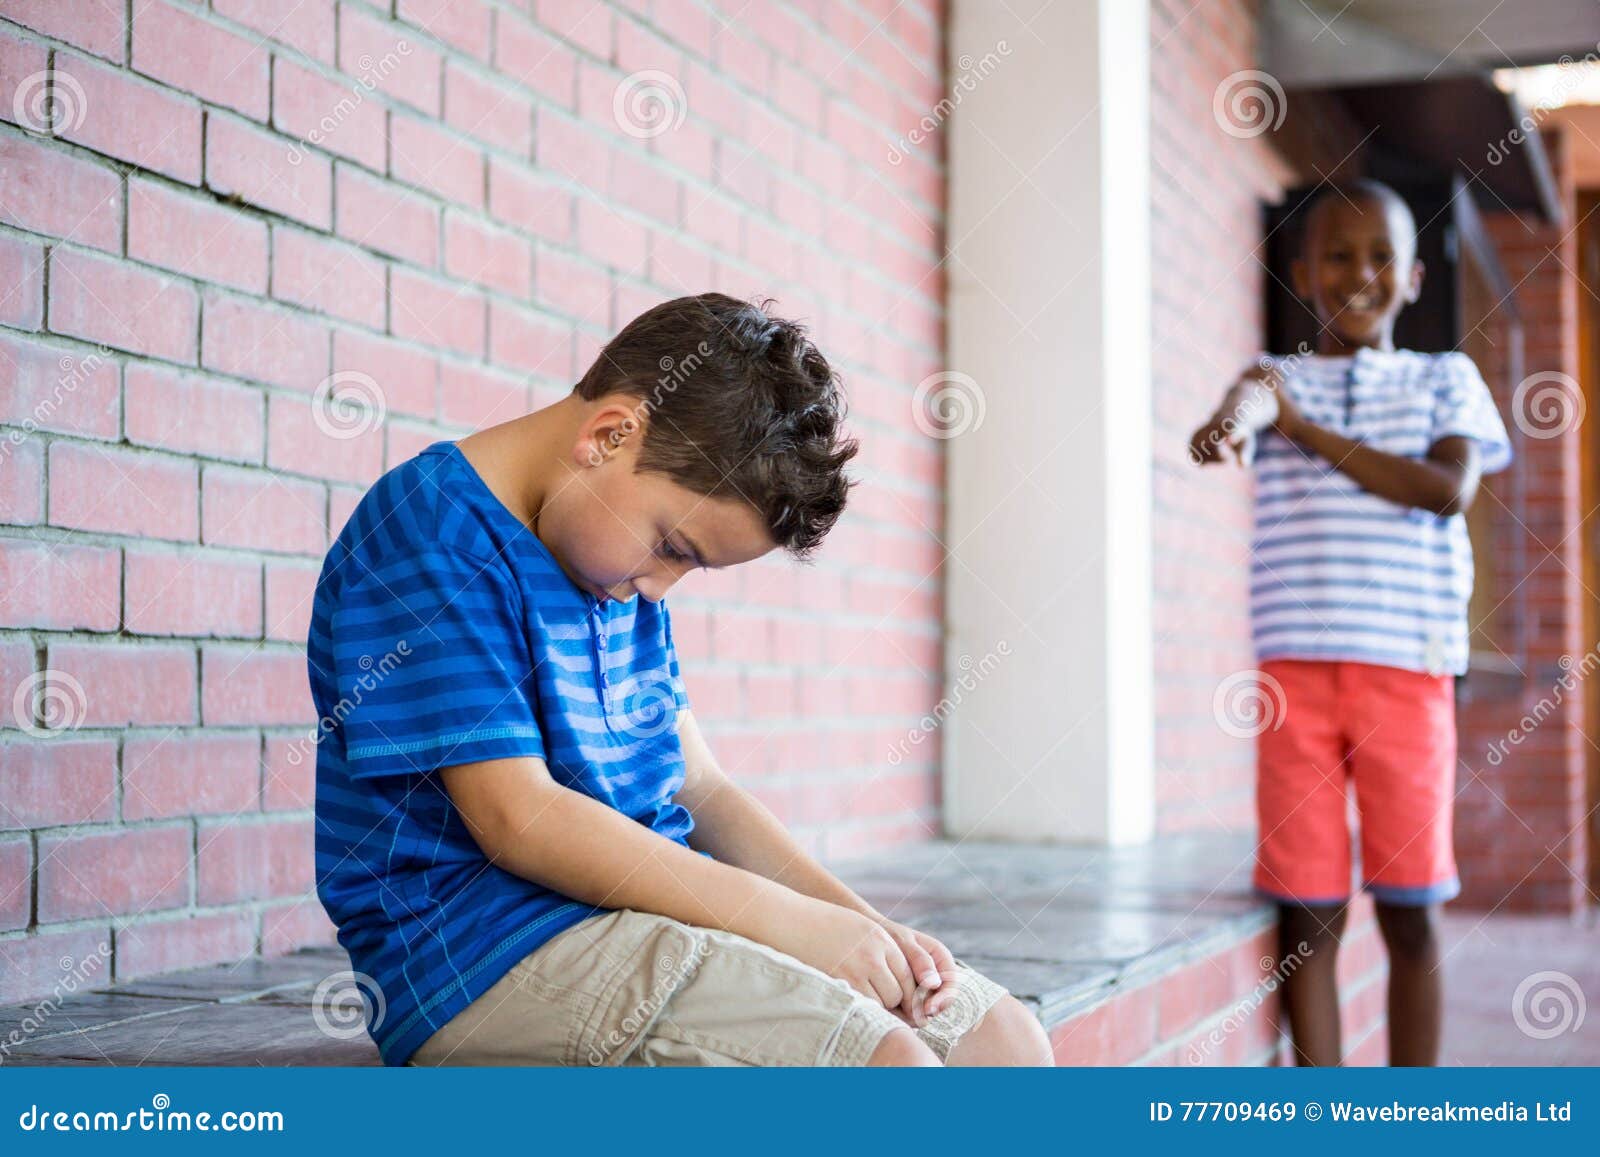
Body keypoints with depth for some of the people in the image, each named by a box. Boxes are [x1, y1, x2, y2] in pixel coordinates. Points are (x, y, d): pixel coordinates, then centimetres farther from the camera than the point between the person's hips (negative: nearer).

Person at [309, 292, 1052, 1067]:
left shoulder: (625, 574, 15)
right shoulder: (430, 530, -13)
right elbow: (521, 818, -20)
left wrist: (860, 921, -1)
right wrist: (793, 920, -19)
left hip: (653, 904, 9)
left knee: (1004, 1039, 0)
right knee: (884, 1058, -27)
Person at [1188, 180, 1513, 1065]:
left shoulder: (1444, 379, 13)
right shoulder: (1277, 379, 12)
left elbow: (1450, 489, -7)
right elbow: (1237, 410, -13)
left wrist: (1307, 429, -9)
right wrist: (1228, 422, -39)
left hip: (1408, 667, 0)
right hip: (1295, 669, 0)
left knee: (1410, 907, 4)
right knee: (1306, 908, 1)